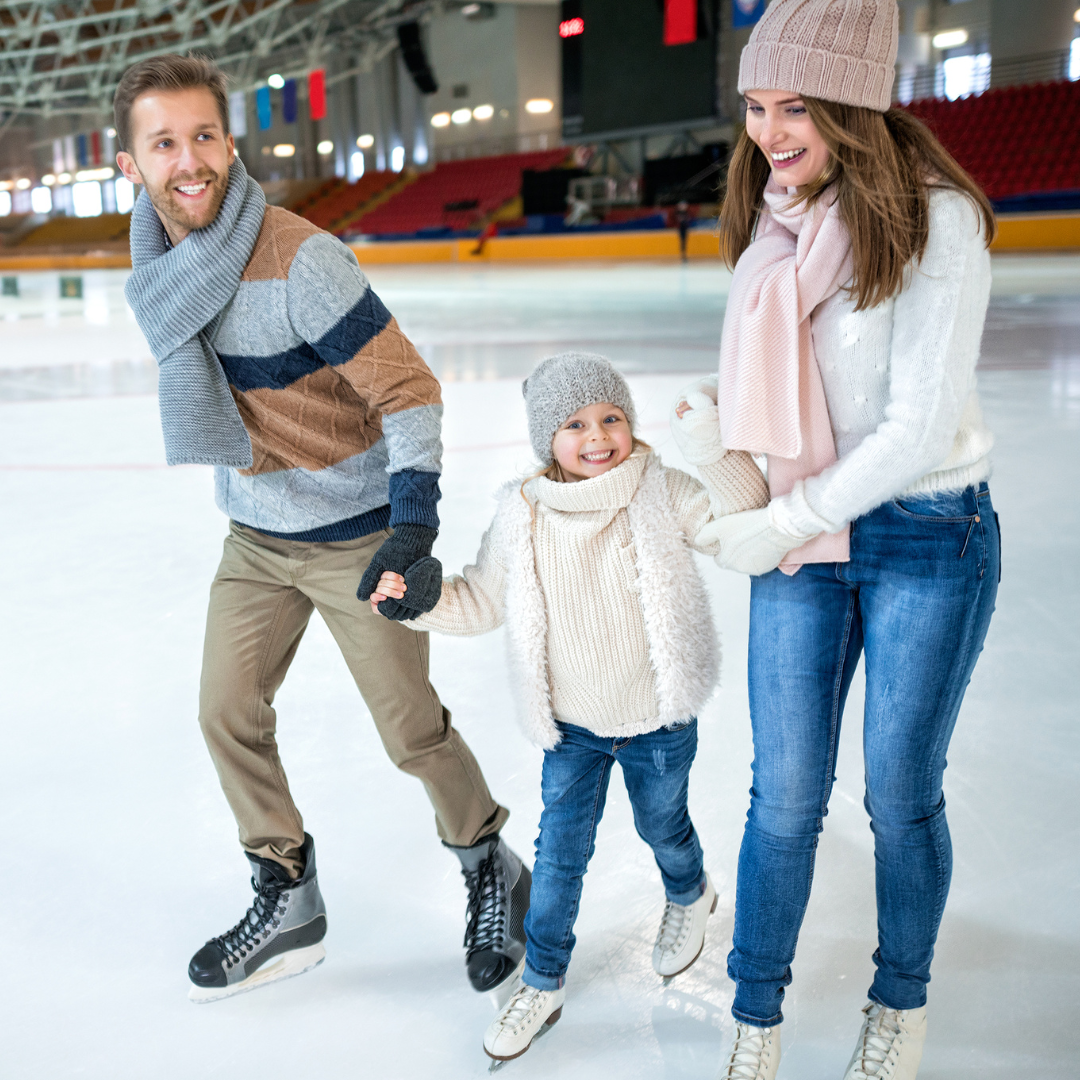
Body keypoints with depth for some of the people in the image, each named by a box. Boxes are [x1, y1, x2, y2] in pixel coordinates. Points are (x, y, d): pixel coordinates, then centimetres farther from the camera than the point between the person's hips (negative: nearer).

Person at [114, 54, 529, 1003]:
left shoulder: (300, 258, -24)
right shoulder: (157, 269, -1)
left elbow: (408, 390, -23)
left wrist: (413, 528, -31)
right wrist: (244, 495, 19)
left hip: (356, 534, -6)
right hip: (254, 535, 7)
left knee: (412, 730, 3)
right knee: (228, 715, 9)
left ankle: (492, 873, 30)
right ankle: (287, 902, 29)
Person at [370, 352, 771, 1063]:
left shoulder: (662, 494, -15)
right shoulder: (523, 516, -10)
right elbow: (481, 602, 2)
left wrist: (715, 447, -36)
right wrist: (415, 597, -14)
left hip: (659, 721, -1)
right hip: (572, 725, 1)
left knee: (662, 825, 22)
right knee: (560, 851, 8)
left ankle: (689, 897, 57)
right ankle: (543, 982, 28)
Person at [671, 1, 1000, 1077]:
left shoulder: (934, 218, -16)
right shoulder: (771, 223, 3)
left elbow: (921, 428, -20)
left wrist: (776, 526, -14)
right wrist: (715, 407, -3)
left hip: (927, 540, -4)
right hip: (799, 540, 4)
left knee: (900, 797, 10)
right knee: (784, 795, 7)